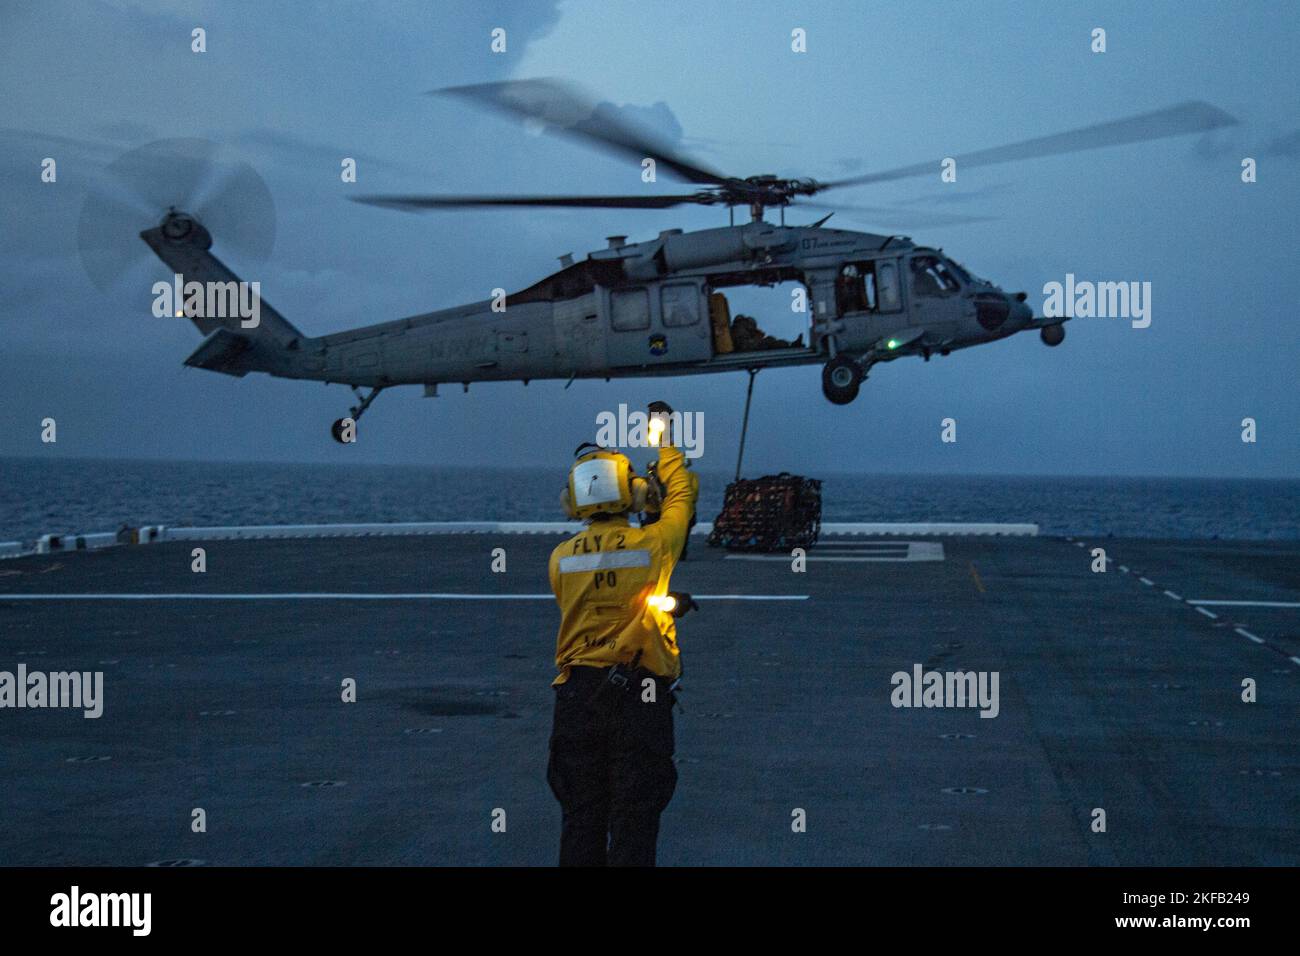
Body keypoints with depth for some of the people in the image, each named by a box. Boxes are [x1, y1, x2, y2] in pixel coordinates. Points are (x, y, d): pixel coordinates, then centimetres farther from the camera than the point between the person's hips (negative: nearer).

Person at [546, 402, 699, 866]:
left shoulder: (561, 558, -1)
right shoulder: (652, 545, -7)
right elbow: (680, 496, 12)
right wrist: (668, 444, 29)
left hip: (578, 693, 3)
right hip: (640, 695, -2)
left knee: (581, 815, 10)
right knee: (634, 816, 1)